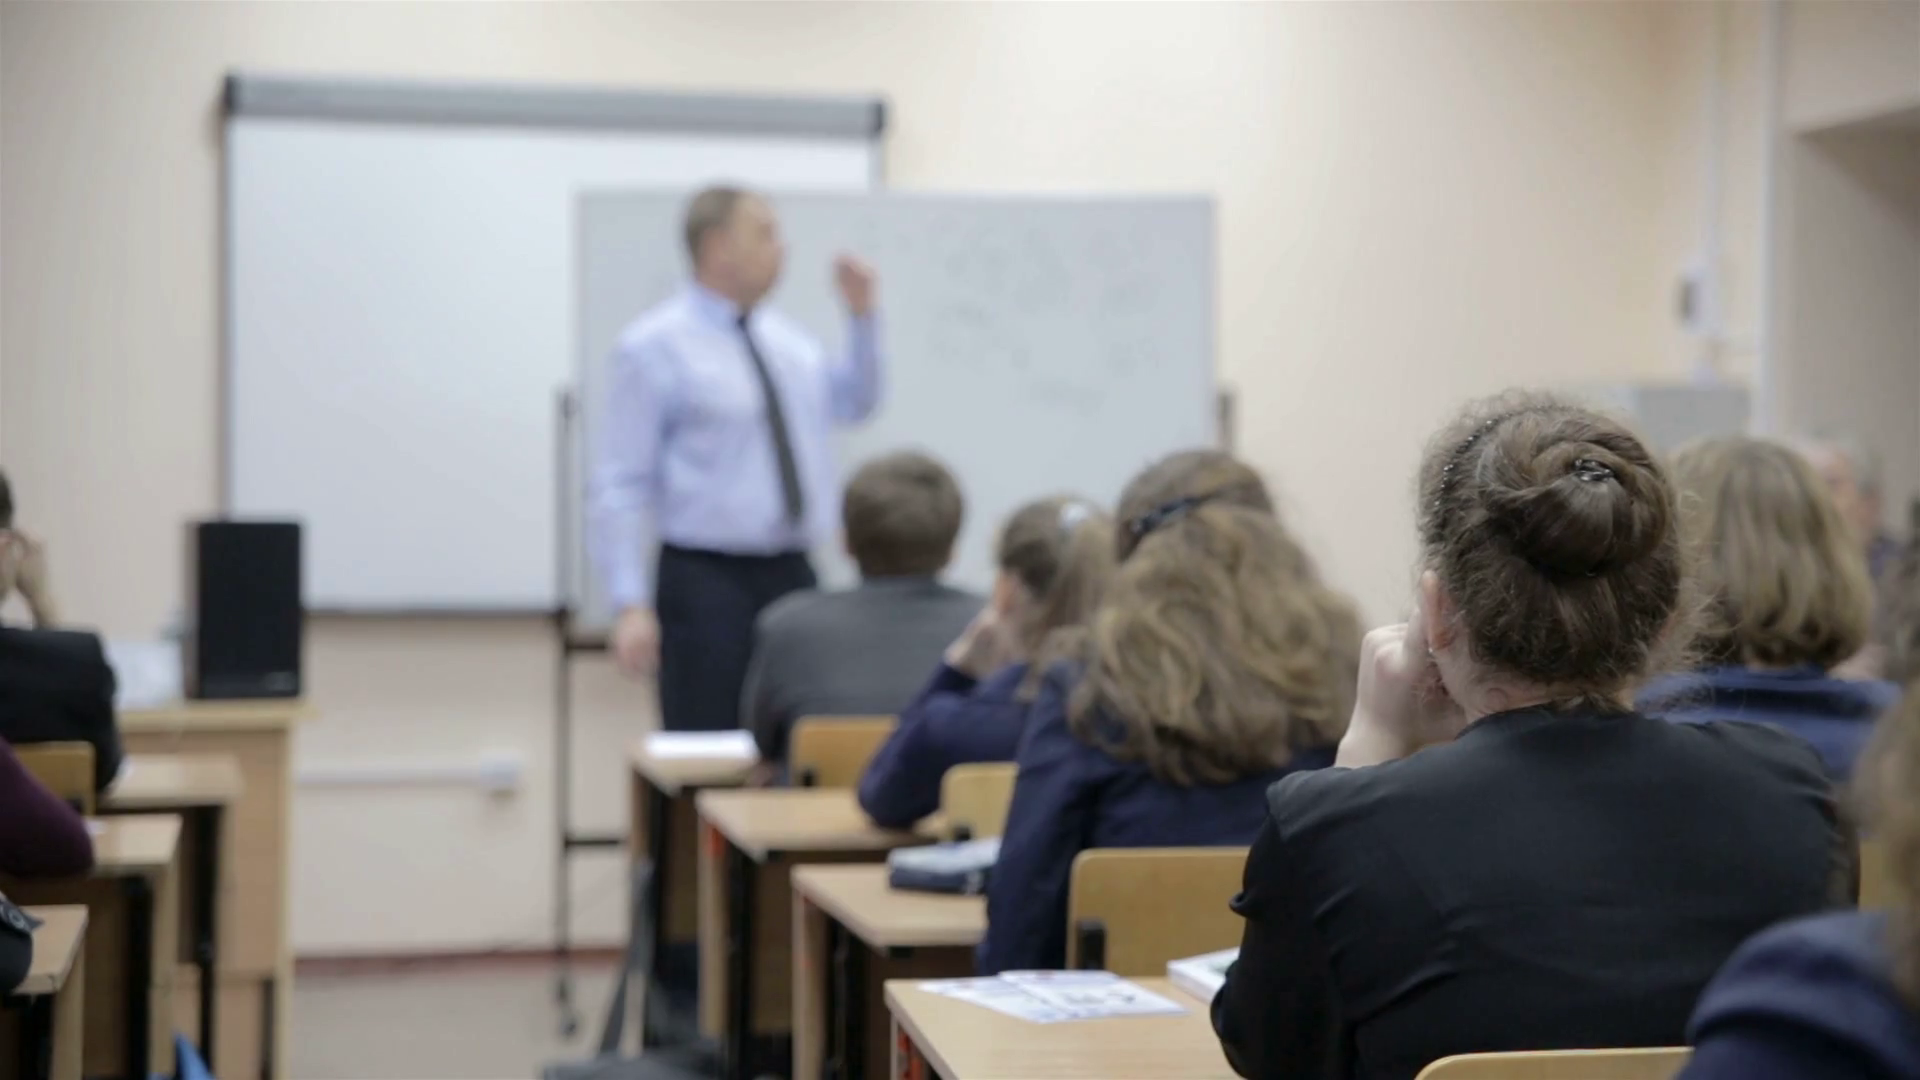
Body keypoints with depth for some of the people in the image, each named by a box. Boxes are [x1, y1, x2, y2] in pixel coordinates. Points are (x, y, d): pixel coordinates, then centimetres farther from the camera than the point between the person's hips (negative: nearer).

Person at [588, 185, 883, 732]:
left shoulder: (788, 338, 12)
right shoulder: (654, 347, -7)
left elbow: (854, 402, 26)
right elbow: (618, 487, -9)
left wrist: (862, 317, 10)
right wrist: (631, 606, -17)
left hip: (794, 576, 6)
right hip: (706, 581, -6)